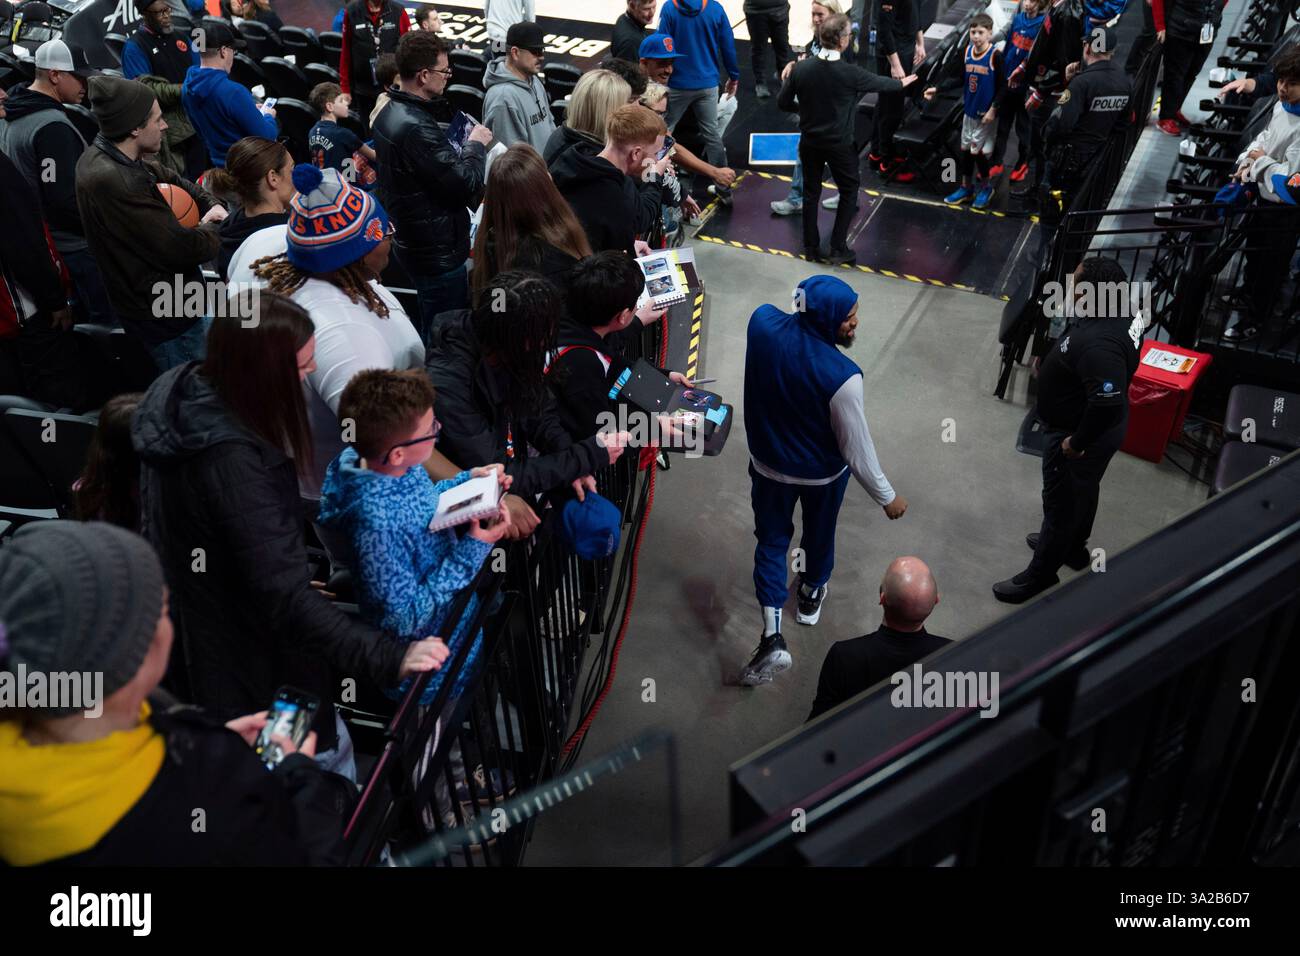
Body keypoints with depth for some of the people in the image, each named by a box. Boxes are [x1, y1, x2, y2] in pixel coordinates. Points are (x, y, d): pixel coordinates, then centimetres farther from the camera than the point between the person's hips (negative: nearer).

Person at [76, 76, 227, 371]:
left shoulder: (100, 156, 2)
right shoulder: (113, 182, -30)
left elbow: (170, 179, 18)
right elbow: (185, 249, -27)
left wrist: (213, 205, -1)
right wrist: (213, 228, -5)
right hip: (167, 316, -10)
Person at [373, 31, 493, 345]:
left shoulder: (390, 113, 6)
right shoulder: (416, 128, -27)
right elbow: (466, 184, -25)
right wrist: (476, 144, -8)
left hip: (411, 241, 11)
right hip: (438, 251, -11)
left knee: (428, 330, 26)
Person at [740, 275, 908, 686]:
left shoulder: (762, 322, -24)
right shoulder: (841, 377, -36)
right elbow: (857, 450, -23)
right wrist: (888, 497, -9)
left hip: (769, 462, 3)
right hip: (823, 473, -3)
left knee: (771, 539, 20)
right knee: (819, 534, 27)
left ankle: (772, 638, 14)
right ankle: (811, 596, 55)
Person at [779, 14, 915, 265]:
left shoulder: (800, 68, -13)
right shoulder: (850, 73, -20)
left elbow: (783, 103, -2)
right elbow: (880, 83, -1)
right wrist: (902, 82, 20)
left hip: (809, 141, 3)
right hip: (839, 145, -3)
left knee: (811, 192, 16)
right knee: (848, 193, 15)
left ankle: (811, 248, 23)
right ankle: (838, 249, 15)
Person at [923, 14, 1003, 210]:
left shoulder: (996, 55, -18)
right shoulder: (967, 51, -2)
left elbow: (1002, 86, -14)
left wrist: (994, 109, -18)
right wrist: (937, 89, -1)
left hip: (986, 113, -6)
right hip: (969, 110, 6)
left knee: (978, 151, -2)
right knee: (966, 149, 13)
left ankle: (987, 187, 20)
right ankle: (966, 187, 29)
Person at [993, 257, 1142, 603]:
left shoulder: (1098, 344, -39)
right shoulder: (1122, 307, -8)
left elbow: (1108, 402, -42)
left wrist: (1077, 442, -27)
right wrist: (1051, 364, 9)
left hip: (1082, 435, -9)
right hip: (1099, 428, 9)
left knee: (1061, 502, 10)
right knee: (1082, 492, 30)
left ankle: (1040, 574, 30)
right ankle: (1072, 546, 53)